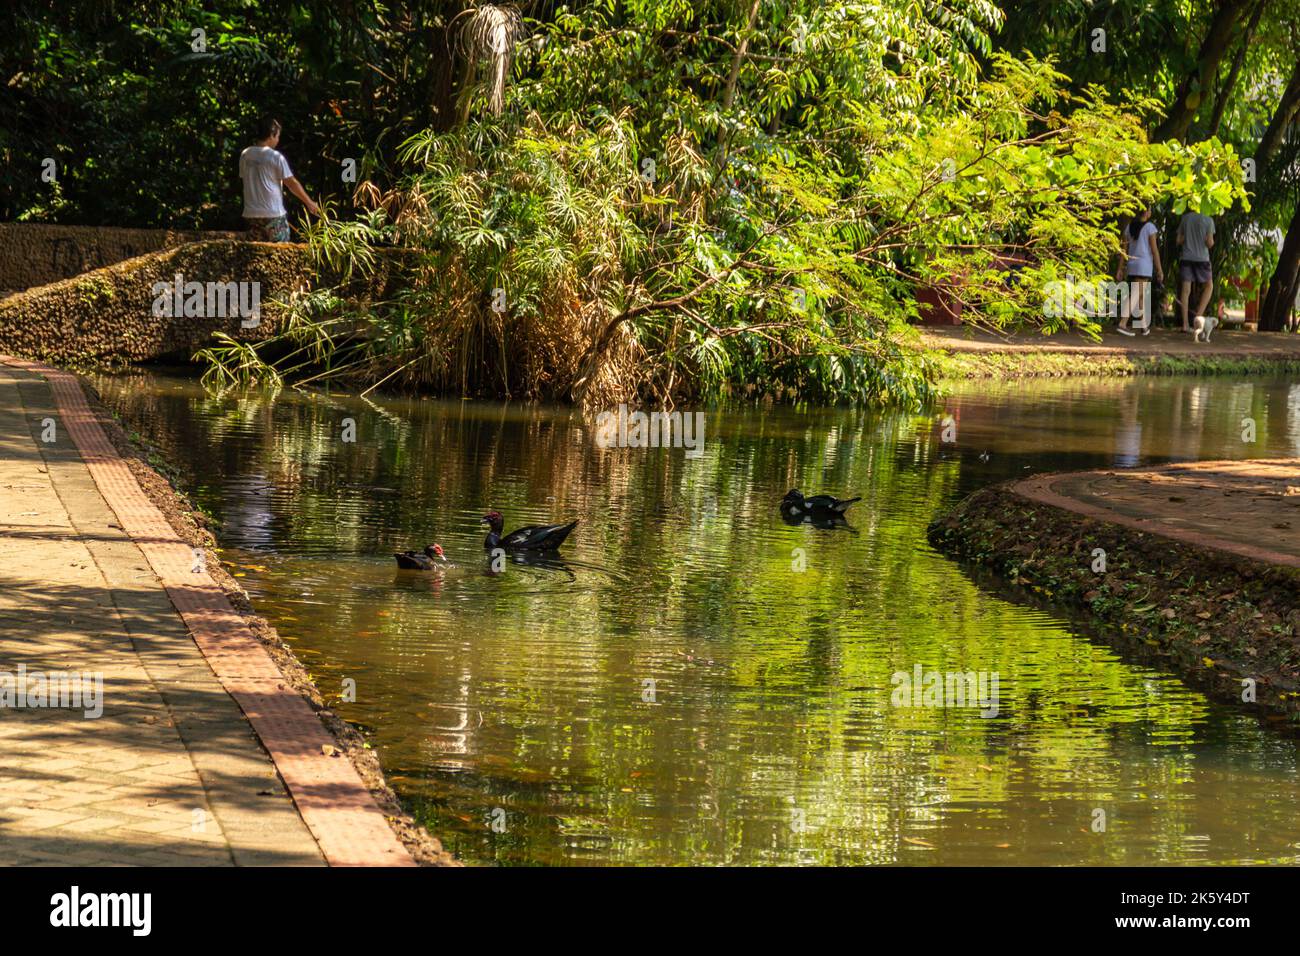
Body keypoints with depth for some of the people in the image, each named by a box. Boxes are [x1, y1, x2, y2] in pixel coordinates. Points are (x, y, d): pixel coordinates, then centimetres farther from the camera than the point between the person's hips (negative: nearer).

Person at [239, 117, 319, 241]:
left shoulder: (245, 155, 4)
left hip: (251, 215, 5)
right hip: (274, 215, -5)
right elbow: (292, 184, -6)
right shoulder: (276, 157, -10)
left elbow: (244, 178, 12)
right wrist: (309, 203, 6)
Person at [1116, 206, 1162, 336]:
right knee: (1134, 296, -13)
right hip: (1145, 266, -7)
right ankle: (1122, 324, -26)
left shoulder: (1130, 227, 8)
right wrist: (1159, 270, -6)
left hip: (1131, 266, 7)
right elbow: (1154, 249, -11)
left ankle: (1145, 326, 23)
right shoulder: (1150, 227, -9)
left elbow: (1124, 248, 7)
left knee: (1142, 296, 18)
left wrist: (1120, 269, 8)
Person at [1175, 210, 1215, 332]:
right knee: (1208, 286, 15)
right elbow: (1210, 243, -8)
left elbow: (1179, 241, 6)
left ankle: (1185, 324, -3)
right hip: (1202, 258, -3)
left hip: (1185, 257, 3)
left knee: (1185, 290, 1)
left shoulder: (1185, 218, 5)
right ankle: (1199, 314, -2)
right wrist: (1212, 241, 14)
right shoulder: (1208, 220, -5)